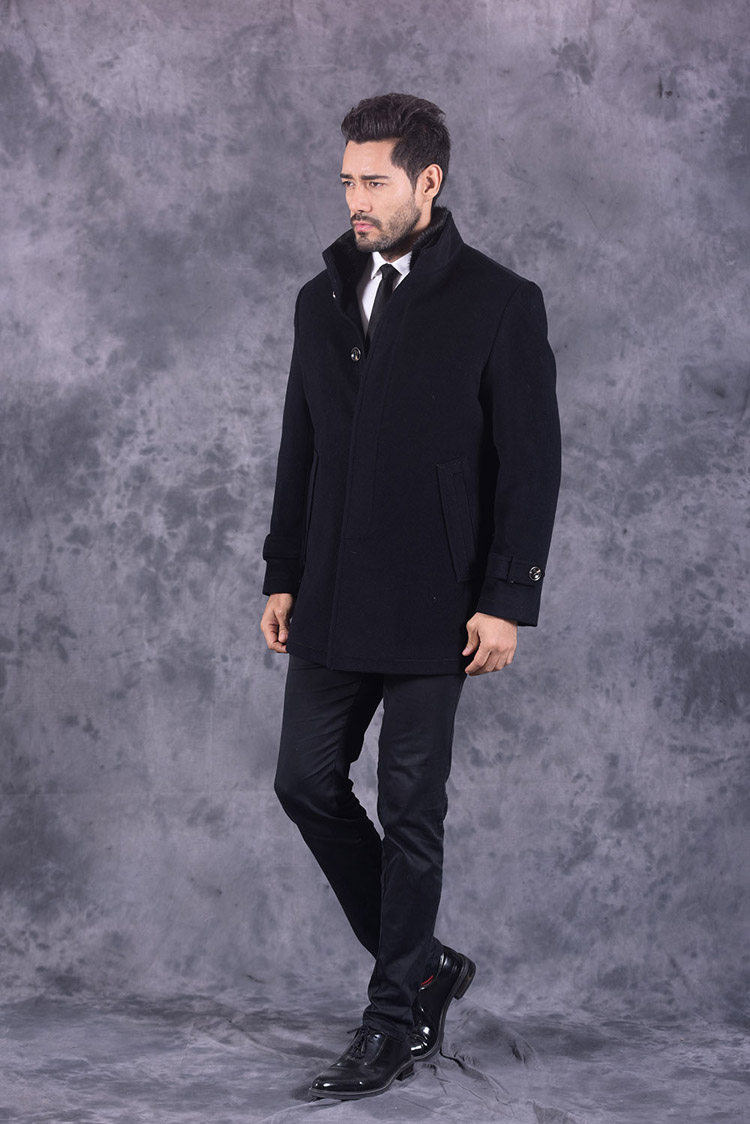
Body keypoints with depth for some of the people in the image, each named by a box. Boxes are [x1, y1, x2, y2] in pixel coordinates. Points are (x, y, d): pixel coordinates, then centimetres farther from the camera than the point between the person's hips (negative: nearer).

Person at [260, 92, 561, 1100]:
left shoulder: (500, 303, -6)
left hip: (433, 604, -6)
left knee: (411, 808, 1)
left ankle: (396, 1019, 14)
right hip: (332, 602, 6)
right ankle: (425, 967, 23)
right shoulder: (322, 299, 11)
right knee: (308, 780, 5)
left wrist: (506, 602, -13)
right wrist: (281, 579, 11)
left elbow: (531, 462, -8)